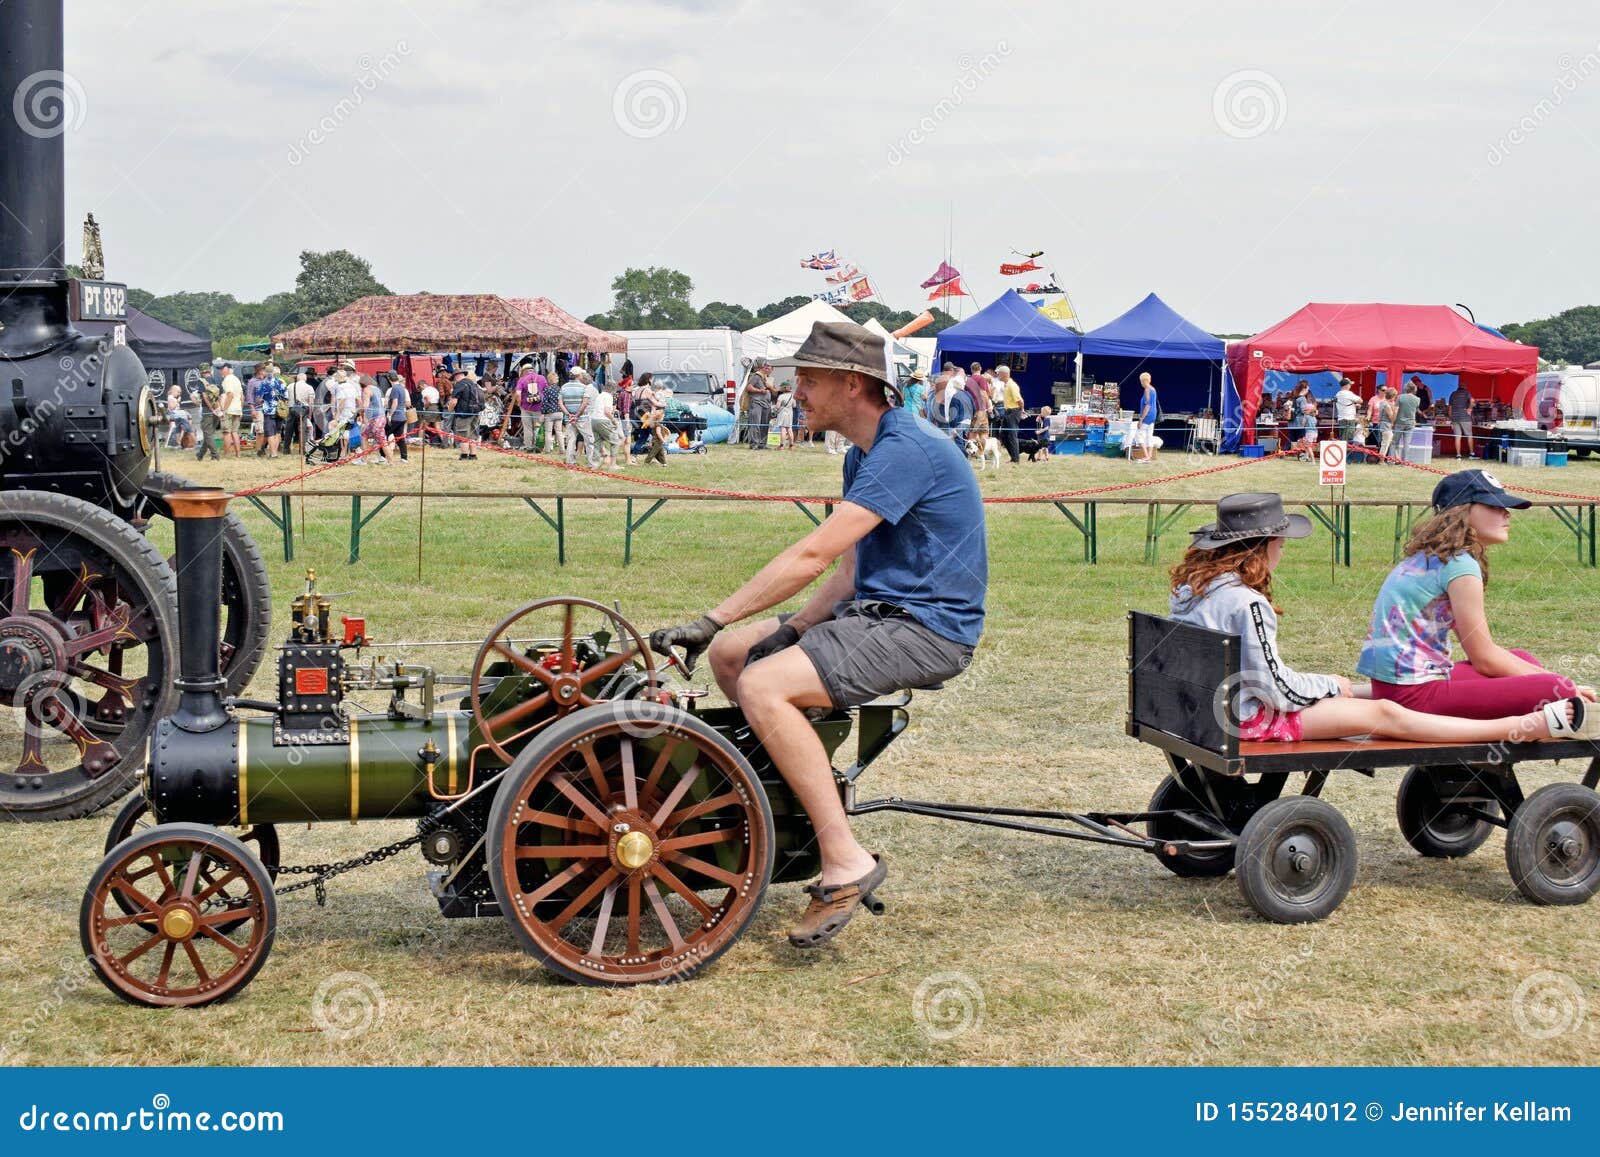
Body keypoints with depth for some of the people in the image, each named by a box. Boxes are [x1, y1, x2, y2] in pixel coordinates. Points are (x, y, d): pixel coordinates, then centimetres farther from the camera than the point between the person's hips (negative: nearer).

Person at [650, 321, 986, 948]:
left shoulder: (906, 450, -19)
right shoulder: (864, 455, 15)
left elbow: (812, 555, -25)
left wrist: (711, 619, -23)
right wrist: (792, 629, -3)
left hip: (927, 628, -10)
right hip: (875, 613, 10)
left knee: (763, 687, -26)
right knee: (730, 653, 9)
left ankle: (846, 862, -24)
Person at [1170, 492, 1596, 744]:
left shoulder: (1192, 584, 3)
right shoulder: (1245, 603, -25)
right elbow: (1277, 687, -22)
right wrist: (1329, 685, -3)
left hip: (1212, 699, 9)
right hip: (1252, 717, -9)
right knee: (1387, 716, -5)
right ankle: (1529, 726, -1)